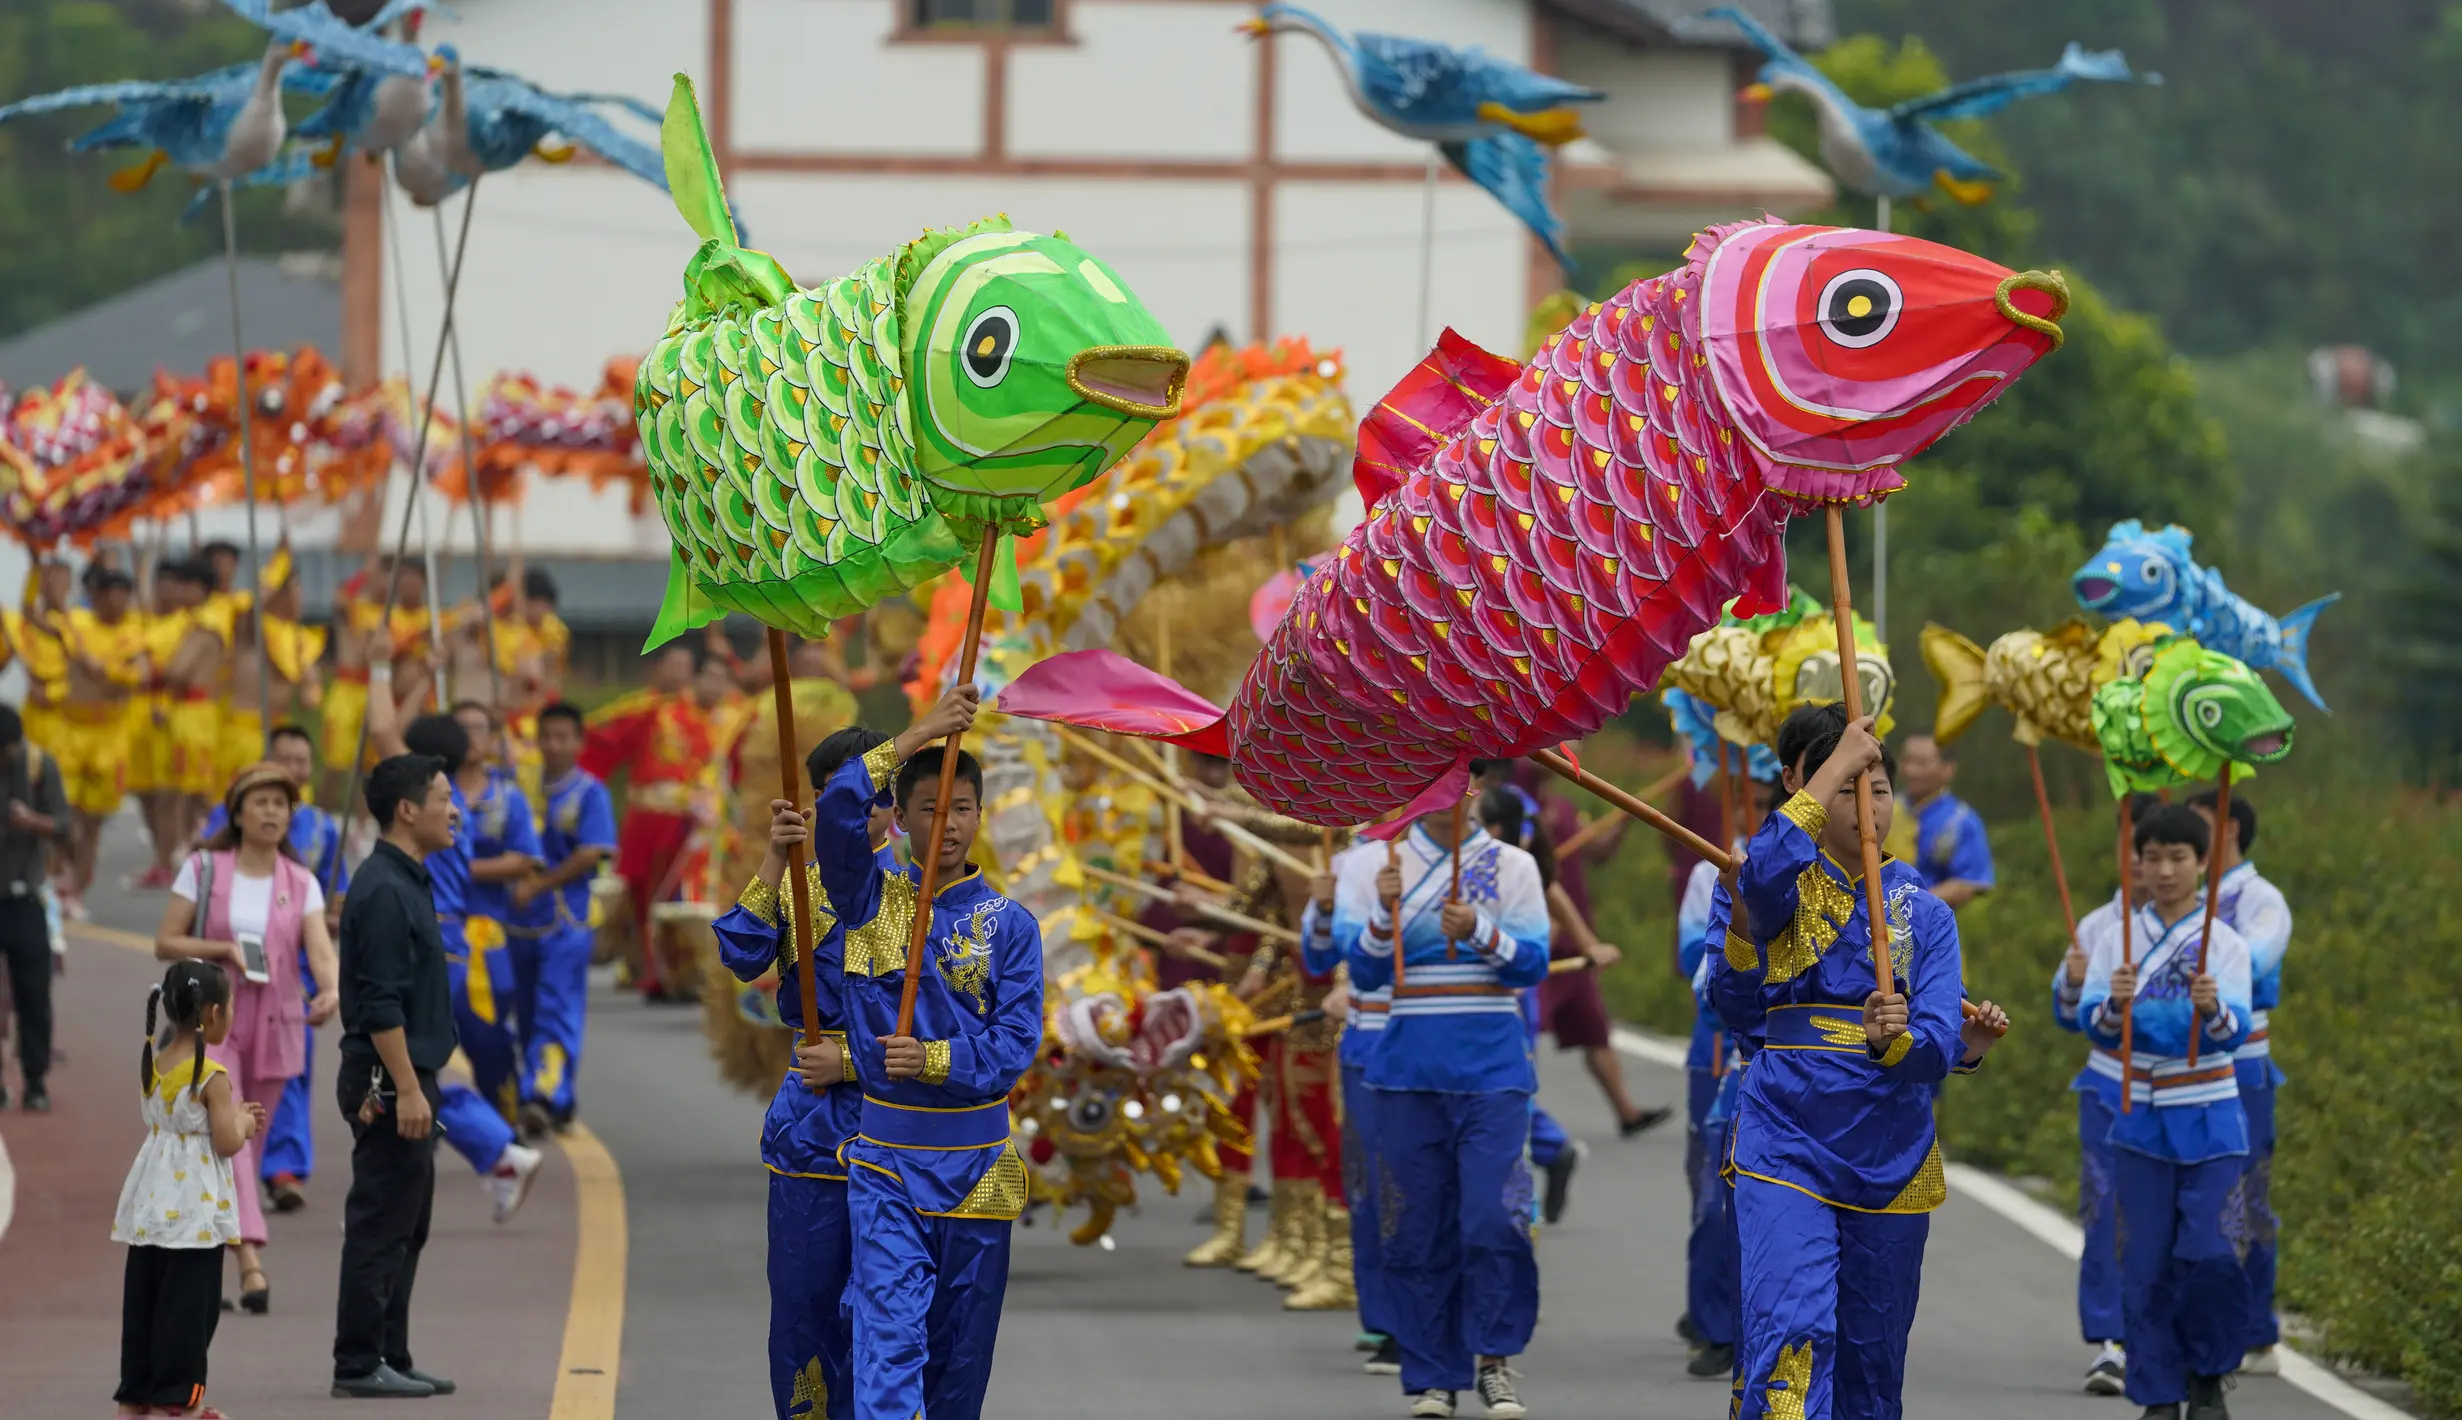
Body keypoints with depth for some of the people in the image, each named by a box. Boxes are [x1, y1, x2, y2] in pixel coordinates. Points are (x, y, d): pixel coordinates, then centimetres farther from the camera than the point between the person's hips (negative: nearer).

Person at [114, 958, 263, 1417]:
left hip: (153, 1202, 7)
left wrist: (233, 1116, 16)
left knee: (145, 1292, 12)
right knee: (189, 1301, 0)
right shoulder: (212, 1077, -17)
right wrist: (243, 1124, 5)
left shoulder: (153, 1063, 5)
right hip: (193, 1205, -7)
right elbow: (227, 1142, -16)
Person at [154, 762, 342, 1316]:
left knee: (247, 1144, 10)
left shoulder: (301, 884, 3)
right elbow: (164, 943, -1)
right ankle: (251, 1261, -30)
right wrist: (224, 948, -17)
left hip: (274, 1024, 3)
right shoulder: (203, 870, -2)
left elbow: (320, 950, -10)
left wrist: (330, 992, -31)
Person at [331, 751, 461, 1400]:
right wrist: (406, 1090, -23)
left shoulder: (405, 883, 14)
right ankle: (359, 1366, -4)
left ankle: (388, 1359, 15)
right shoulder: (383, 891, -17)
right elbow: (381, 1004, -22)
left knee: (403, 1230, 12)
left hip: (406, 1078, 10)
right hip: (391, 1080, -10)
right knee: (380, 1227, -7)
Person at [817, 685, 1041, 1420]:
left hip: (975, 1162, 1)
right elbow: (836, 815, -15)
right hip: (886, 1161, -1)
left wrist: (935, 1060, -17)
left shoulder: (1008, 925, 2)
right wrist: (915, 738, -19)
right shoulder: (872, 902, 2)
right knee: (889, 1335, -12)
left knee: (962, 1346, 9)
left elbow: (1017, 1043, -4)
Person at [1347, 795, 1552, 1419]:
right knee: (1420, 1225, 1)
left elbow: (1533, 966, -1)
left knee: (1493, 1215, -12)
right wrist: (1384, 913, -13)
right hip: (1410, 1067, 1)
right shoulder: (1388, 866, 8)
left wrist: (1480, 933, -18)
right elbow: (1366, 974, 3)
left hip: (1492, 1067, -1)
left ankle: (1494, 1362, 1)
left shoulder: (1512, 866, 6)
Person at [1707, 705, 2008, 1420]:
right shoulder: (1777, 887, 2)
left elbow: (1933, 1049, -4)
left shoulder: (1923, 912, 8)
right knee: (1792, 1336, -21)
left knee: (1872, 1362, 11)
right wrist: (1834, 766, -20)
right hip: (1785, 1144, -4)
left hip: (1891, 1164, 4)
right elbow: (1762, 881, -26)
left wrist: (1890, 1041, -28)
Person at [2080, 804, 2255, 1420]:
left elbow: (2235, 1030, -13)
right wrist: (2114, 1006, -30)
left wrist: (2213, 1009, -35)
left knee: (2208, 1253, -10)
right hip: (2142, 1118, 2)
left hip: (2210, 1120, -2)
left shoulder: (2224, 942, 0)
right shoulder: (2118, 941, 4)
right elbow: (2095, 1027, -7)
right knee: (2147, 1260, 0)